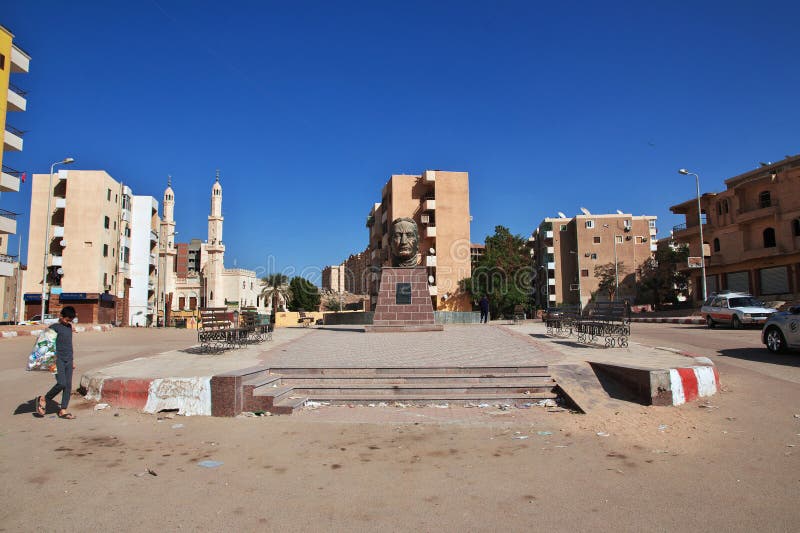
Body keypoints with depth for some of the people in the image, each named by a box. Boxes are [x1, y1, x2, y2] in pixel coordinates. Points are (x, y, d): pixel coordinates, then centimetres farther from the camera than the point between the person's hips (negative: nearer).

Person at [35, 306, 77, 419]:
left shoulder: (69, 327, 17)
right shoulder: (54, 327, -3)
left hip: (68, 360, 6)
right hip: (58, 359, -6)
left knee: (68, 385, 2)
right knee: (61, 383, -15)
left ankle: (63, 410, 8)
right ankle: (43, 399, 9)